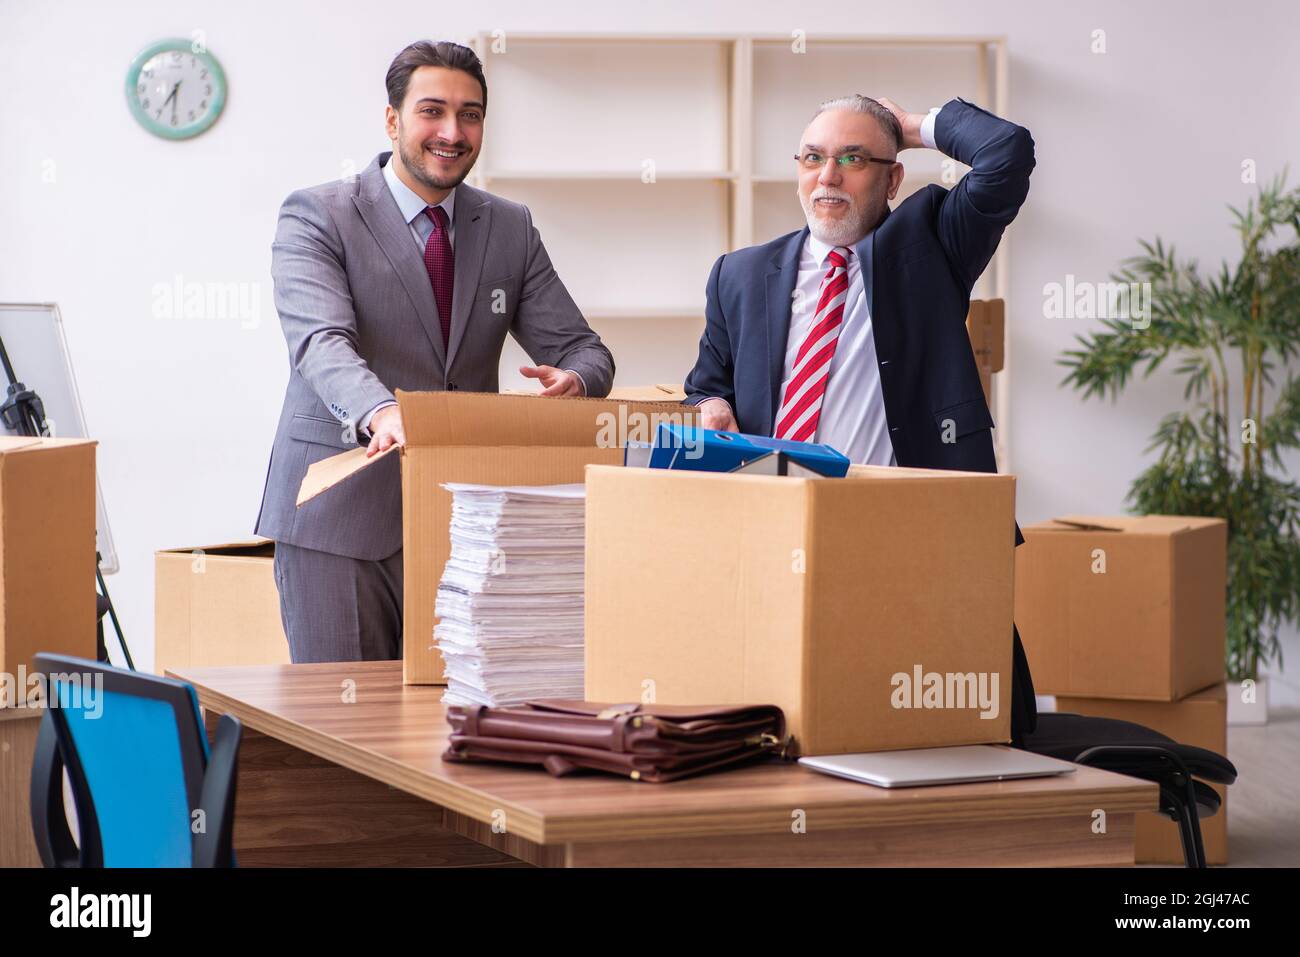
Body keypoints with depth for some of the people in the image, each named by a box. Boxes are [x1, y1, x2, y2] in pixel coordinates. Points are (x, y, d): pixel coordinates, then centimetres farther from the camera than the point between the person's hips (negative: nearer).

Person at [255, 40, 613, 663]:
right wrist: (379, 412, -41)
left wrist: (575, 380, -17)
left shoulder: (511, 229, 10)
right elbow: (320, 340, -20)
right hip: (342, 517, -4)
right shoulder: (316, 216, -4)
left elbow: (582, 348, 9)